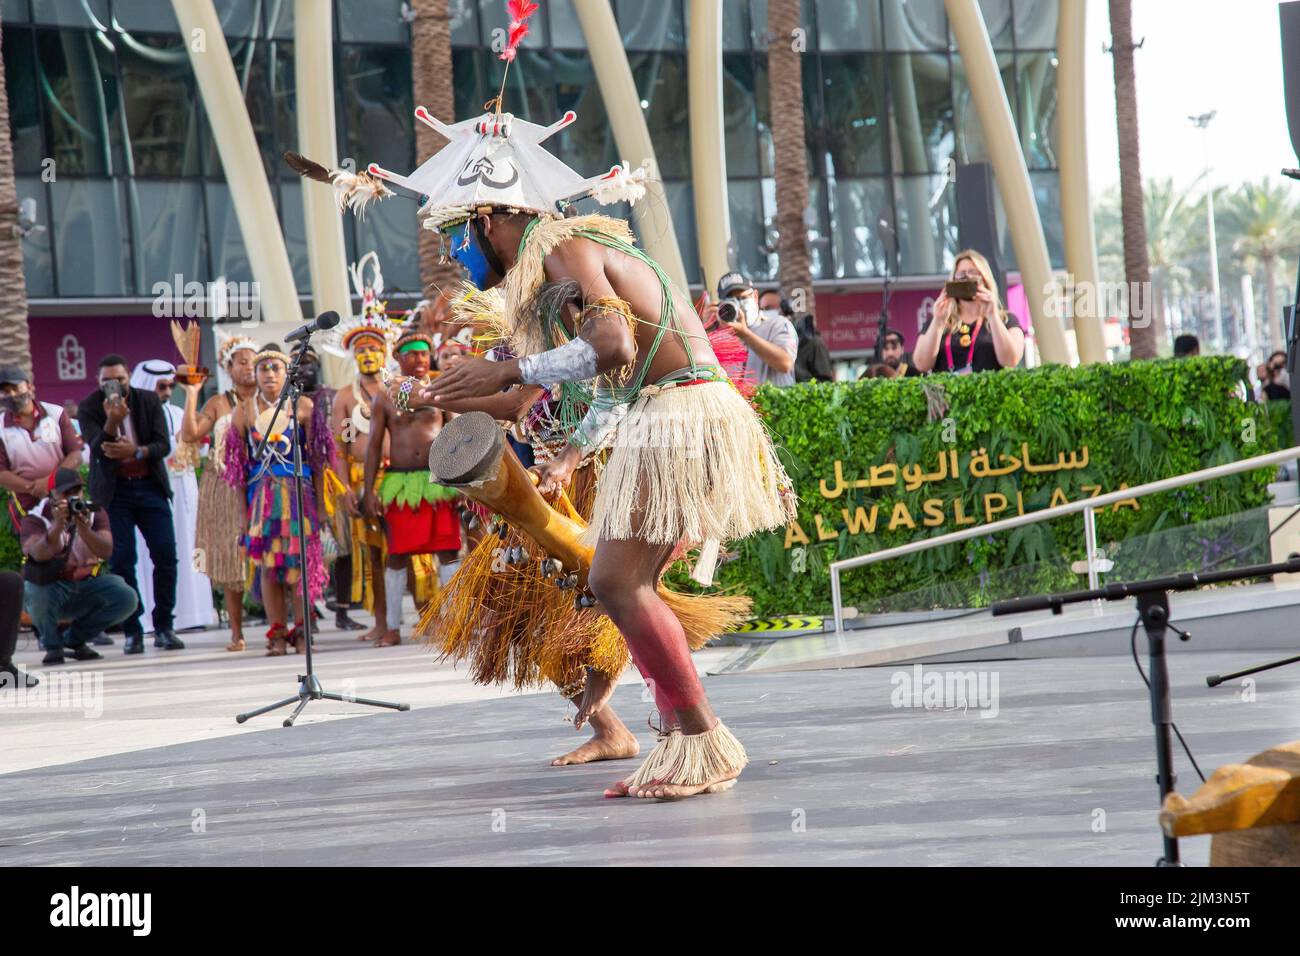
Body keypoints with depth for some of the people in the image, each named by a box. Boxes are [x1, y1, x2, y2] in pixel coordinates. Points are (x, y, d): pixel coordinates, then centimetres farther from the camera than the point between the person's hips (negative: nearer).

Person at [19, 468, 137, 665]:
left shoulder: (94, 513, -2)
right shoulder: (35, 519, -10)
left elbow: (106, 552, -19)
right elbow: (39, 555, -31)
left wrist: (82, 526, -34)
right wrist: (58, 525, -44)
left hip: (86, 586, 3)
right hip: (49, 591, -3)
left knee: (127, 598, -20)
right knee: (36, 586, -38)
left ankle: (74, 639, 4)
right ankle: (53, 645, -9)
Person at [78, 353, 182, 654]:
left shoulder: (149, 401, 1)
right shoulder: (88, 409, -4)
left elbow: (164, 445, -4)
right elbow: (98, 450, -15)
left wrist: (135, 451, -21)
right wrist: (112, 421, -31)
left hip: (150, 485, 2)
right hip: (114, 490, -2)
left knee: (165, 554, -5)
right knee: (121, 560, -6)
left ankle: (164, 627, 4)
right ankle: (132, 631, 0)